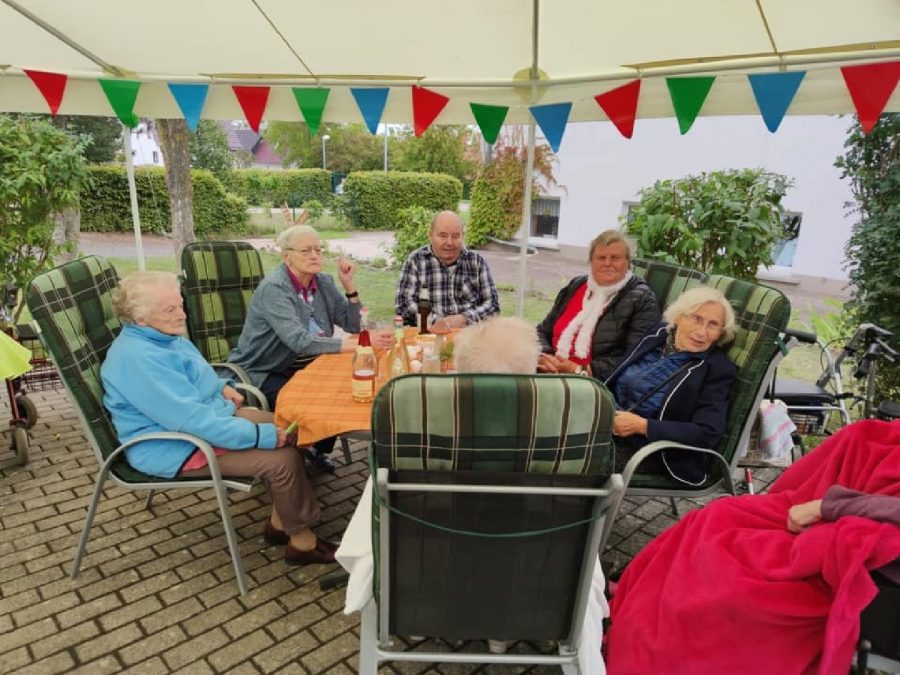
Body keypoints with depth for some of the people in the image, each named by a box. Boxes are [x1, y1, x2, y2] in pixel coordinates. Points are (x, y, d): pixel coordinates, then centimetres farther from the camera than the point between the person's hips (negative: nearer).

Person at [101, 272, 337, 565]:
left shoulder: (160, 336, 4)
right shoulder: (137, 359, -28)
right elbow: (192, 420, -33)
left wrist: (222, 386, 5)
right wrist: (261, 435, -31)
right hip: (177, 447, -10)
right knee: (283, 457, -20)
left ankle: (280, 522, 11)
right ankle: (303, 541, 0)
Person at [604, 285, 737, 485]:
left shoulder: (717, 369, -9)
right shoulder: (659, 333, 6)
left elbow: (707, 434, -17)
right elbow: (617, 377, 14)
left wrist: (642, 426, -22)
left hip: (648, 448, -5)